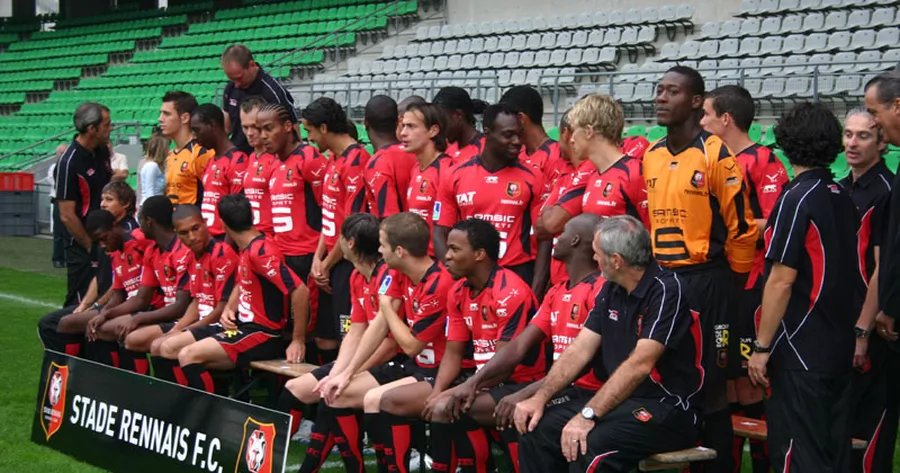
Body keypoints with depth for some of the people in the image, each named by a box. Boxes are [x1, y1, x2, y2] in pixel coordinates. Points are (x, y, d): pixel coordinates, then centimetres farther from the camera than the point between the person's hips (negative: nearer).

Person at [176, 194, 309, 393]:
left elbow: (301, 291, -27)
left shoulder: (260, 252, -21)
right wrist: (229, 309, 5)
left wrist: (298, 340, -22)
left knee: (189, 356, -25)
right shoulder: (246, 249, 9)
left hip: (263, 335, -10)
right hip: (245, 326, 10)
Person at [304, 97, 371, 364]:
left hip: (347, 264, -10)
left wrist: (328, 265, -8)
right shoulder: (333, 160, 14)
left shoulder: (355, 161, -15)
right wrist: (318, 258, 4)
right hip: (331, 265, 10)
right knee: (324, 338, 15)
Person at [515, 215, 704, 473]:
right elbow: (579, 350, 9)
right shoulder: (610, 291, 9)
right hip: (620, 399, 8)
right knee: (537, 428, -6)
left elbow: (640, 364, -25)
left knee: (590, 446, -32)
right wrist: (540, 397, -4)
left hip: (670, 410, -8)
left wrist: (588, 415, -30)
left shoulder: (666, 290, -17)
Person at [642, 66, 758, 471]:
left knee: (710, 384, -1)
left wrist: (731, 289, -3)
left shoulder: (716, 156, -11)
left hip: (706, 281, -6)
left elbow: (741, 228, -9)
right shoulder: (650, 157, 9)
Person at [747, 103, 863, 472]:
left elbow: (781, 281, -17)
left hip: (800, 351, -8)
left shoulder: (797, 199, -14)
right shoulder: (843, 198, 9)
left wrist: (762, 347, -13)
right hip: (840, 347, 8)